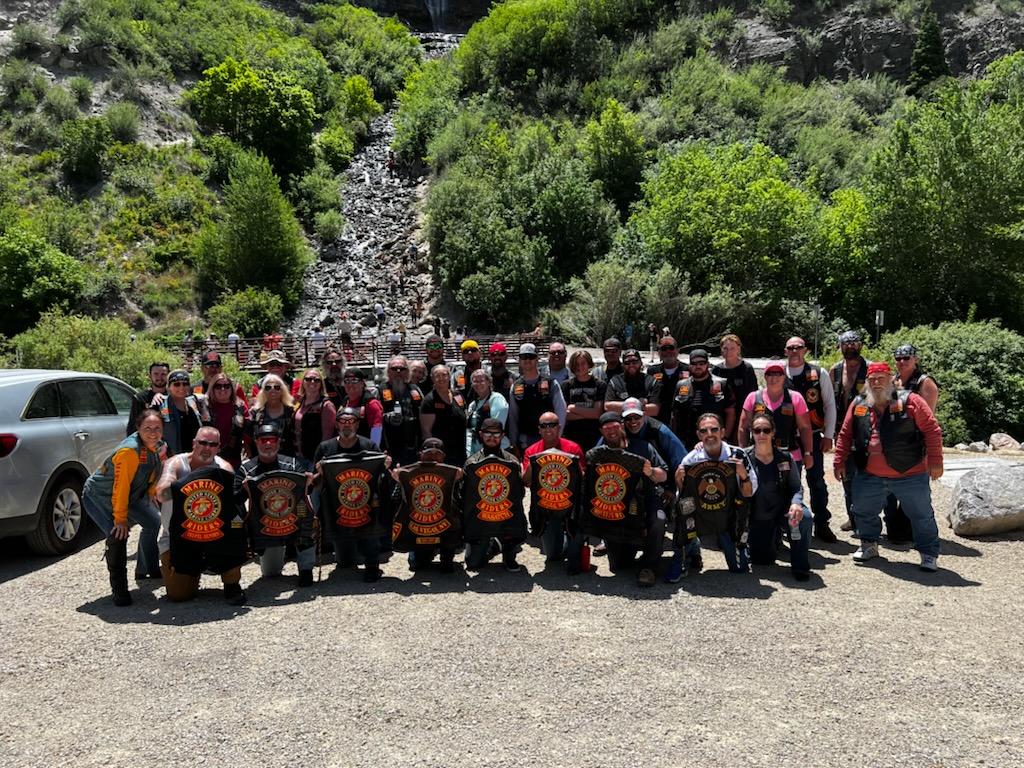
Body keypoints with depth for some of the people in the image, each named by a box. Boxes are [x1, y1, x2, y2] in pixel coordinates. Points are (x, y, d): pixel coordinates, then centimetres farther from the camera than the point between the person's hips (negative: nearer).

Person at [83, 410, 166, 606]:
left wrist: (150, 493, 14)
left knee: (153, 522, 14)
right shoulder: (129, 450, -35)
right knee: (118, 535, -26)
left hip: (129, 495, 9)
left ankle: (148, 569, 34)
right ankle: (119, 590, -14)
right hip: (98, 496, -9)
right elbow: (120, 486, -33)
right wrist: (120, 518, -29)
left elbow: (155, 472, 12)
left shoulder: (158, 447, -8)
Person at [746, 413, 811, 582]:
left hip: (783, 511, 0)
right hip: (758, 518, 0)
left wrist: (796, 503, -24)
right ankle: (773, 539, 38)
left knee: (804, 516, -31)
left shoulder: (785, 458, -4)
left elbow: (797, 487, -4)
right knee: (762, 560, 1)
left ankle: (800, 566, -13)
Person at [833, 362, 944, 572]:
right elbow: (845, 435, 10)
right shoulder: (858, 405, 5)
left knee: (921, 515, 4)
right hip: (868, 476, 4)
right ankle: (869, 544, 34)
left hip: (910, 475, -4)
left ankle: (929, 554, 18)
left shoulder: (910, 401, -8)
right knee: (863, 511, 14)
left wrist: (935, 461, -15)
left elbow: (931, 431, -10)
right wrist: (840, 462, 7)